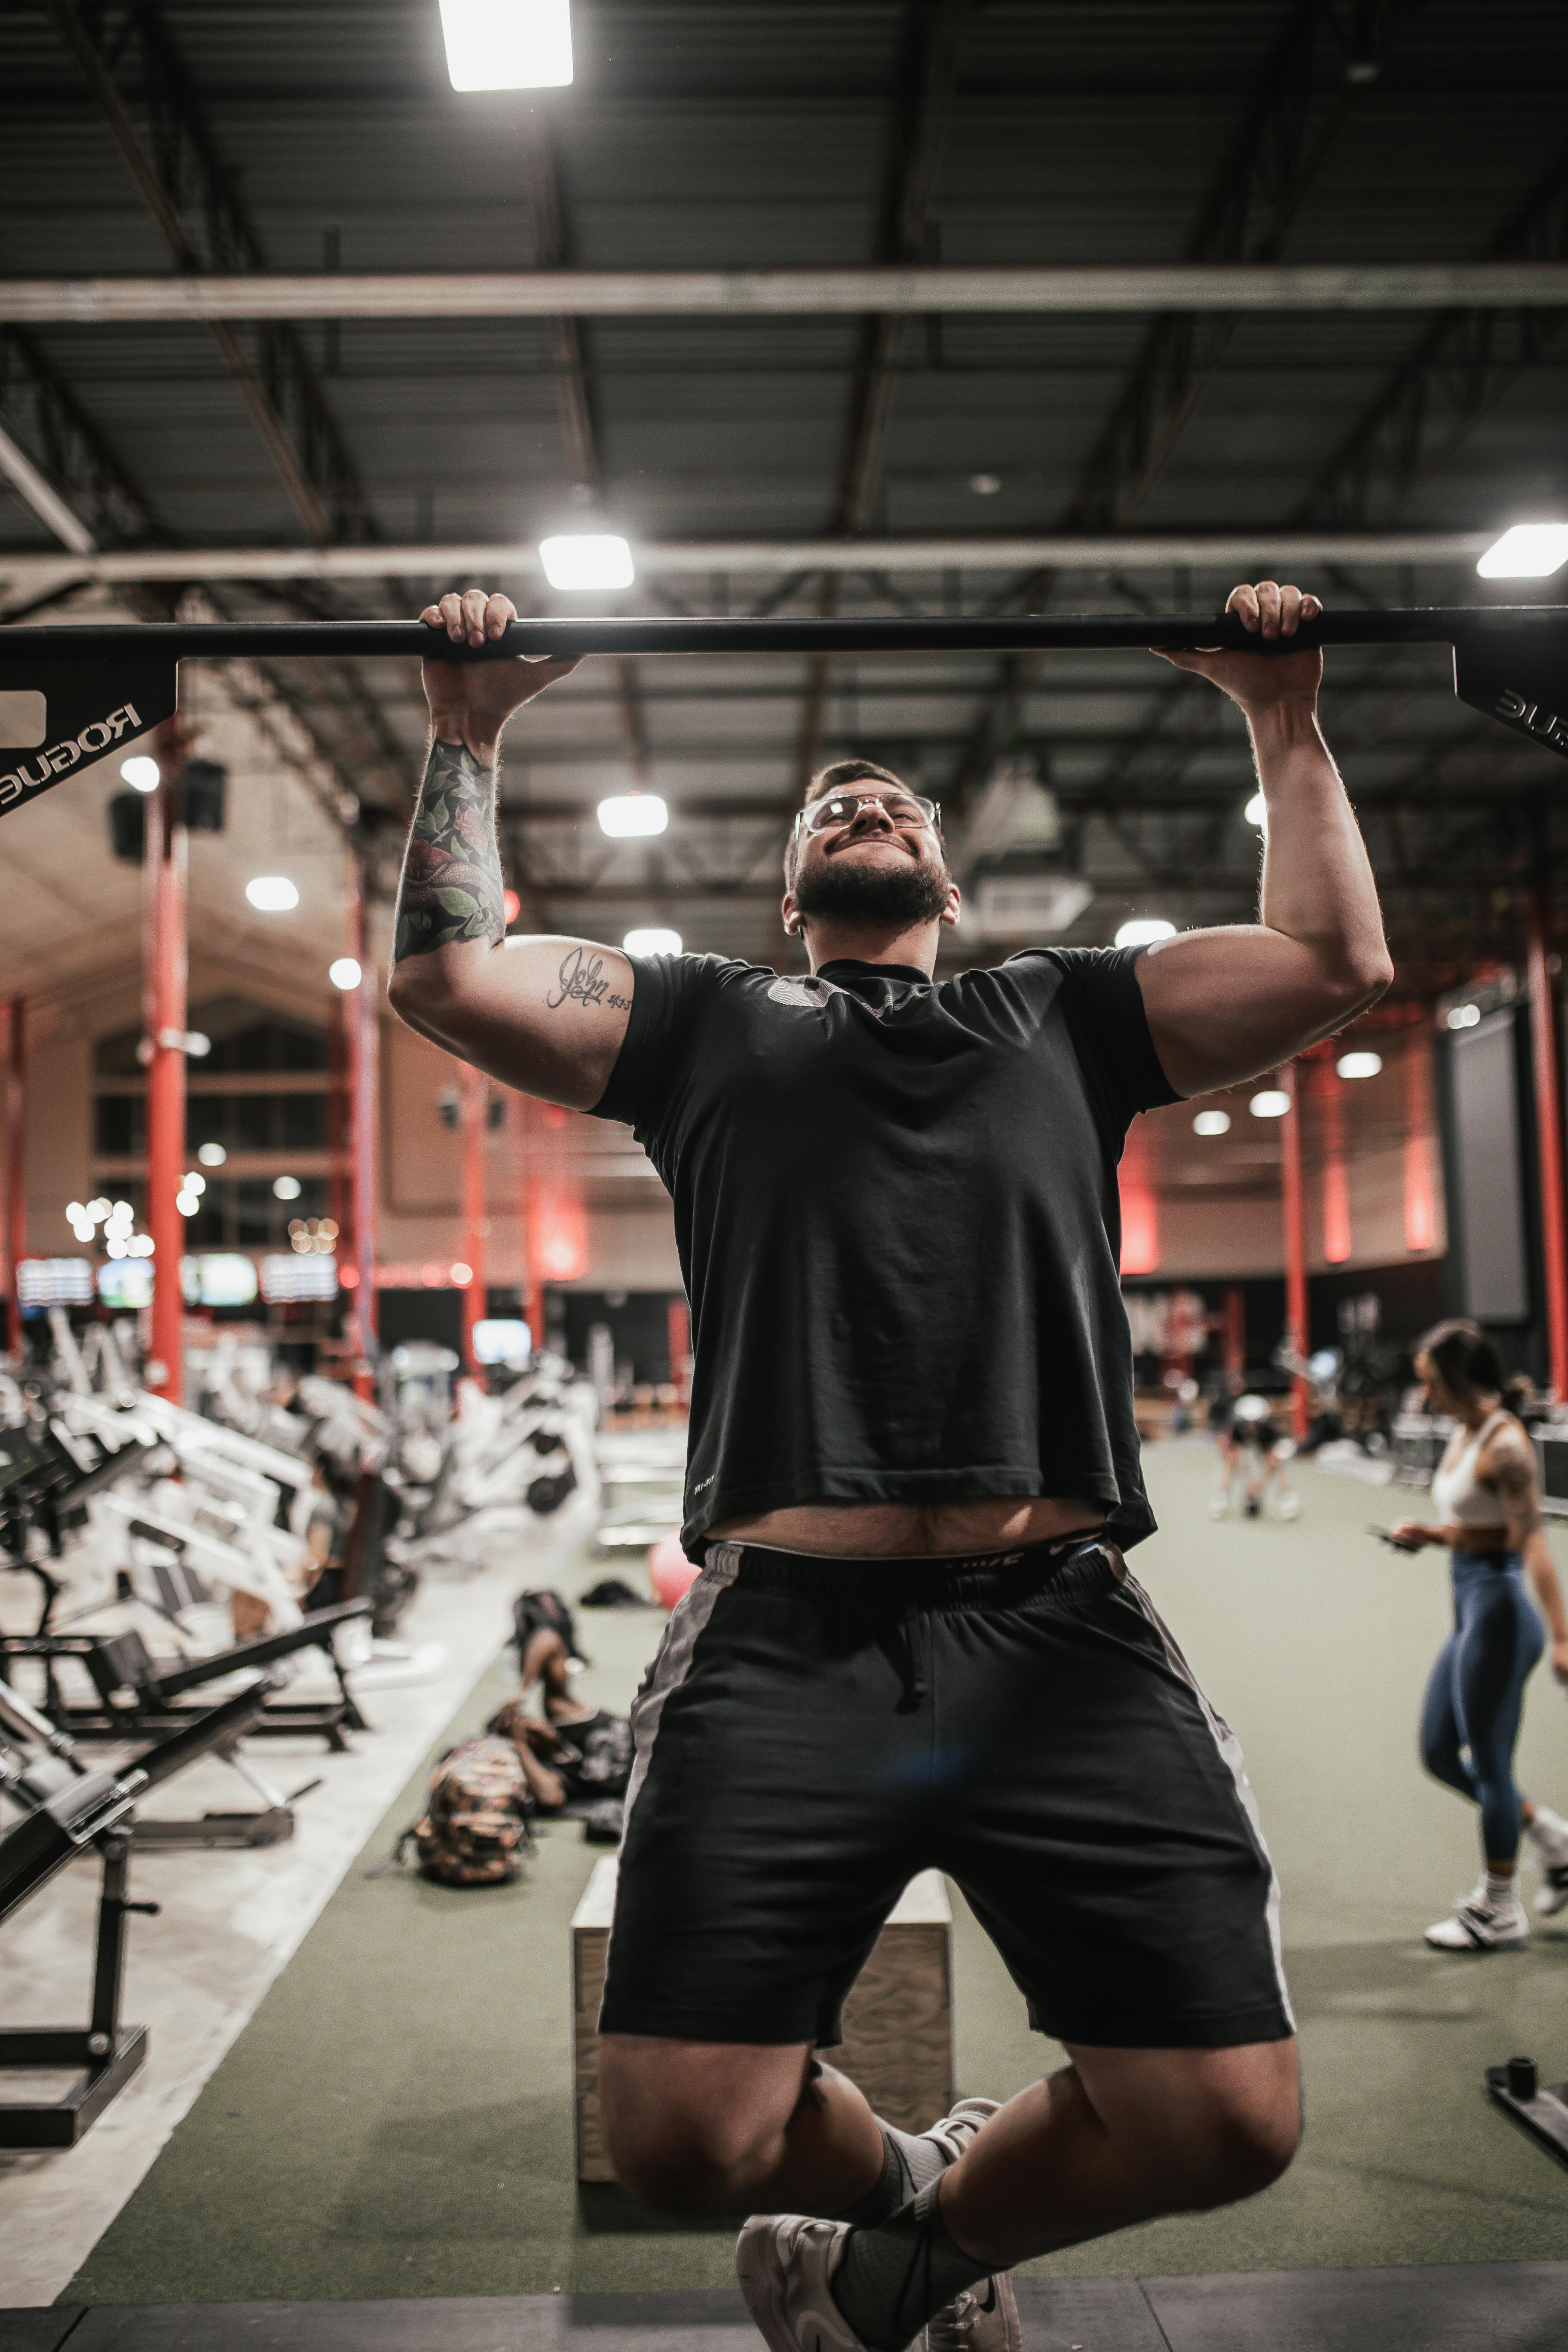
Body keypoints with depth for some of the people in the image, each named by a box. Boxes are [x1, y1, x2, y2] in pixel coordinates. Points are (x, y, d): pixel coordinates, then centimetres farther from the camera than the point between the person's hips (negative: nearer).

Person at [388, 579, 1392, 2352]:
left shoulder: (1062, 1014, 26)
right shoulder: (711, 1021, 23)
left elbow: (1334, 962, 18)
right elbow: (447, 974, 13)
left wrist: (1282, 715, 23)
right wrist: (468, 730, 19)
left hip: (1058, 1626, 1)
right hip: (781, 1635, -1)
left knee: (1229, 2122, -7)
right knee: (681, 2137, -10)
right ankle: (894, 2183, 27)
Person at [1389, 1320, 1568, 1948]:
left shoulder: (1503, 1444, -17)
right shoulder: (1464, 1435, 10)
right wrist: (1430, 1535, 4)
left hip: (1500, 1609, -10)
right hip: (1470, 1607, 10)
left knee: (1489, 1765, 3)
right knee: (1439, 1752, 15)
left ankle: (1498, 1914, 18)